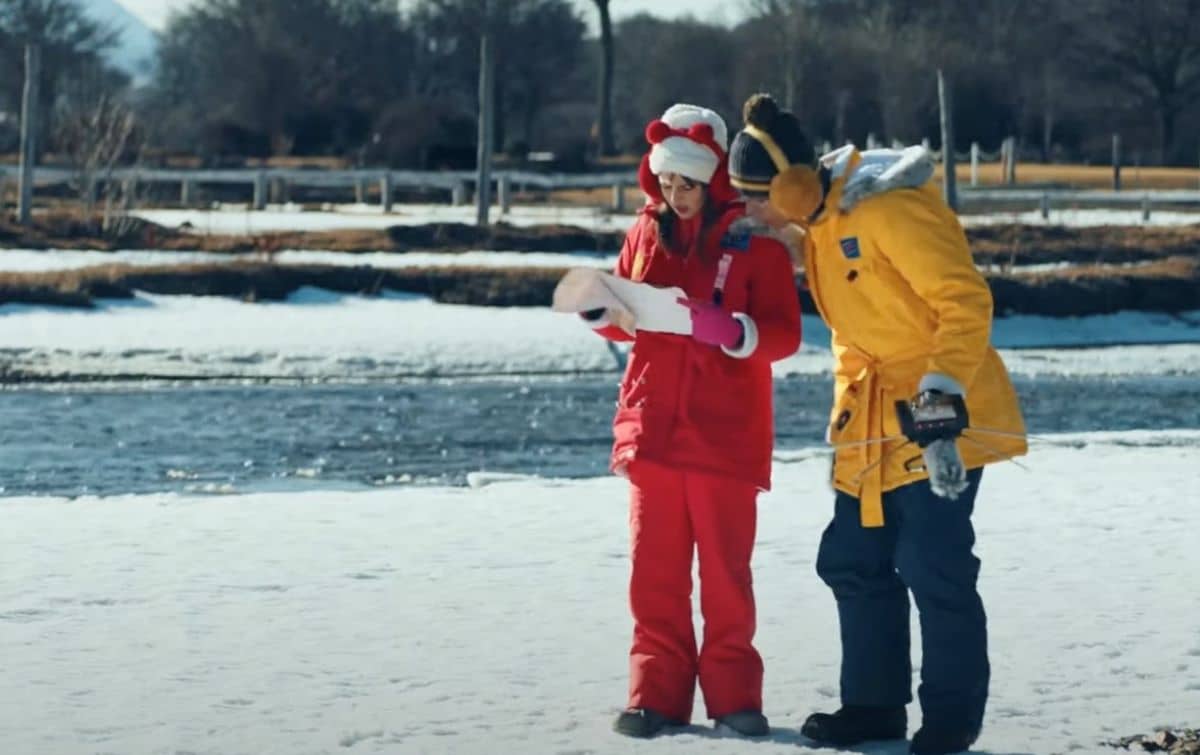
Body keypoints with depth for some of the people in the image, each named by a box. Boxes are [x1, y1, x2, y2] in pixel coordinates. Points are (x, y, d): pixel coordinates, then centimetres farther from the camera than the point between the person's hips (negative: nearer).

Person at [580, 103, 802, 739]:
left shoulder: (753, 238, -6)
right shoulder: (647, 232, 8)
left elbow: (784, 333, -10)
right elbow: (626, 320, 17)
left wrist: (729, 331, -27)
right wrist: (601, 311, -5)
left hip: (724, 432, -4)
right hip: (652, 425, 4)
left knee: (726, 569, 1)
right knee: (655, 569, 4)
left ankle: (734, 693, 10)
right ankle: (657, 691, 9)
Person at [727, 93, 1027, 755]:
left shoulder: (890, 210, -21)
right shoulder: (817, 223, 8)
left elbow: (965, 301, -23)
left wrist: (943, 394, -27)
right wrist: (847, 405, 22)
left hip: (940, 416, -9)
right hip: (872, 420, 9)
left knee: (933, 567, -7)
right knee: (853, 563, 10)